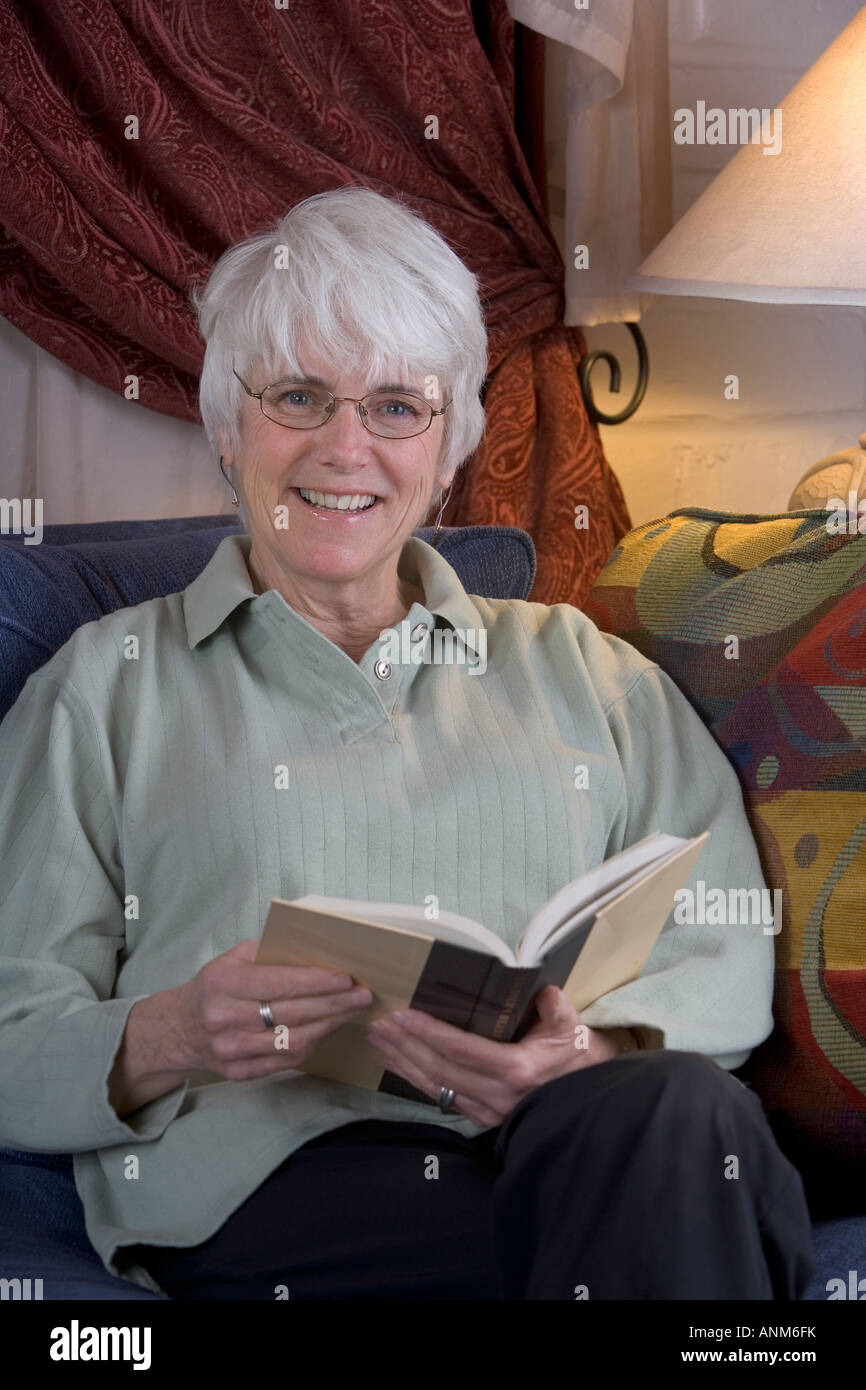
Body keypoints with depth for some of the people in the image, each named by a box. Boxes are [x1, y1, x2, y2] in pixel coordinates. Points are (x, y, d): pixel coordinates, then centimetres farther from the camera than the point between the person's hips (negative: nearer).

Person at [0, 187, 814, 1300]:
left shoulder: (579, 668, 23)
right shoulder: (110, 686, 16)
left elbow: (727, 953, 10)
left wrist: (599, 1051, -13)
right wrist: (158, 1043, -15)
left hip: (581, 1141, 4)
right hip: (266, 1182, -4)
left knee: (675, 1113, -35)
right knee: (691, 1145, -34)